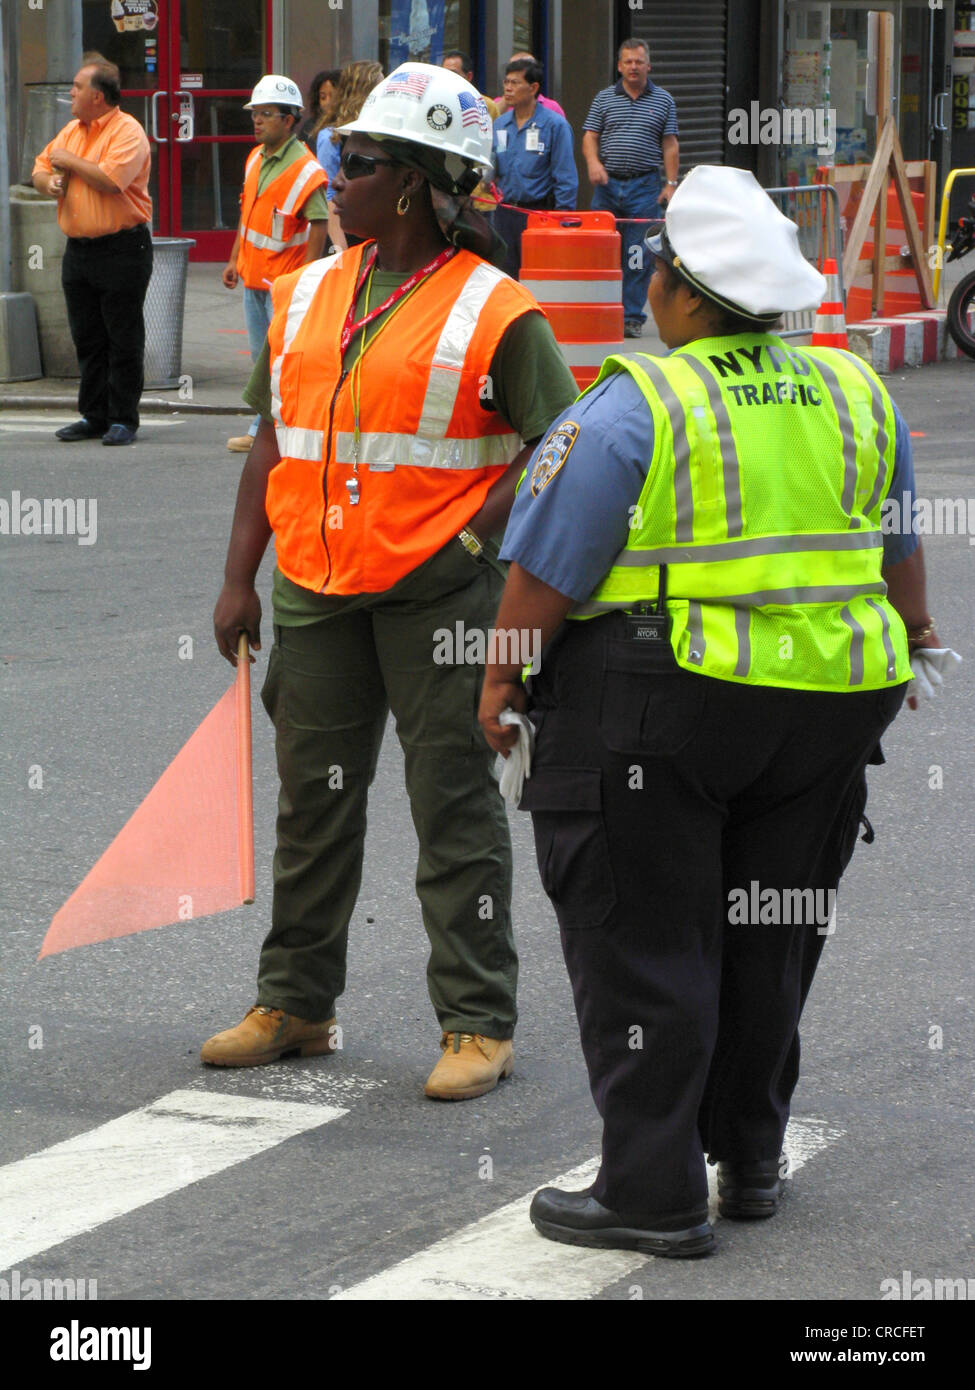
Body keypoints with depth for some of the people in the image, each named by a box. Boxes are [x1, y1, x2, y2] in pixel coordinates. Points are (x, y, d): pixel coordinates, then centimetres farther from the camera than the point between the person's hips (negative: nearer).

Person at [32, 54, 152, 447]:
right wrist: (48, 180, -5)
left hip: (122, 249, -8)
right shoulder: (72, 130, 15)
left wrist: (71, 162, -11)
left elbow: (111, 179, -24)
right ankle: (94, 416, 17)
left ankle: (123, 419, 5)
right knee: (87, 338, 10)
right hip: (78, 249, 8)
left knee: (123, 340, -1)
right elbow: (41, 168, 19)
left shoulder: (127, 132, -11)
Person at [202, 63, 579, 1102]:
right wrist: (239, 579, 8)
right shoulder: (306, 295, 10)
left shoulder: (496, 312, -9)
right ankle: (296, 1005, 25)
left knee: (454, 807, -1)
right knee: (313, 799, 13)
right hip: (315, 589, 6)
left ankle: (478, 1025, 7)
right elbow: (273, 442, 14)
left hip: (438, 590, -6)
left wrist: (471, 540, -14)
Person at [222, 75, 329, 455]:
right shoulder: (255, 159, 10)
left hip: (285, 281, -8)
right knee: (261, 357, 14)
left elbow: (319, 224, -18)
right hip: (253, 277, 8)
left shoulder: (306, 170, -16)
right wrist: (235, 260, 19)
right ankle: (263, 430, 21)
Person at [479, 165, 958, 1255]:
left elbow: (546, 572, -10)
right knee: (768, 940, 18)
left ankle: (655, 1194, 2)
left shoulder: (631, 408, -12)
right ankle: (749, 1159, 28)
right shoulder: (856, 395, 6)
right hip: (828, 712, 6)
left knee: (641, 947, 2)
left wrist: (502, 673, 4)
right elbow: (898, 550, 18)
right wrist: (915, 637, 34)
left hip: (662, 705, -6)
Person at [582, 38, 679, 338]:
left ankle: (632, 317, 2)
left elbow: (670, 145, 8)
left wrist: (671, 183, 0)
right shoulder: (604, 98, 10)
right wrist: (593, 163, -13)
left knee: (639, 256, -4)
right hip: (608, 182, 1)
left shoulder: (663, 100, 9)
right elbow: (589, 137, 7)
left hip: (645, 184, -1)